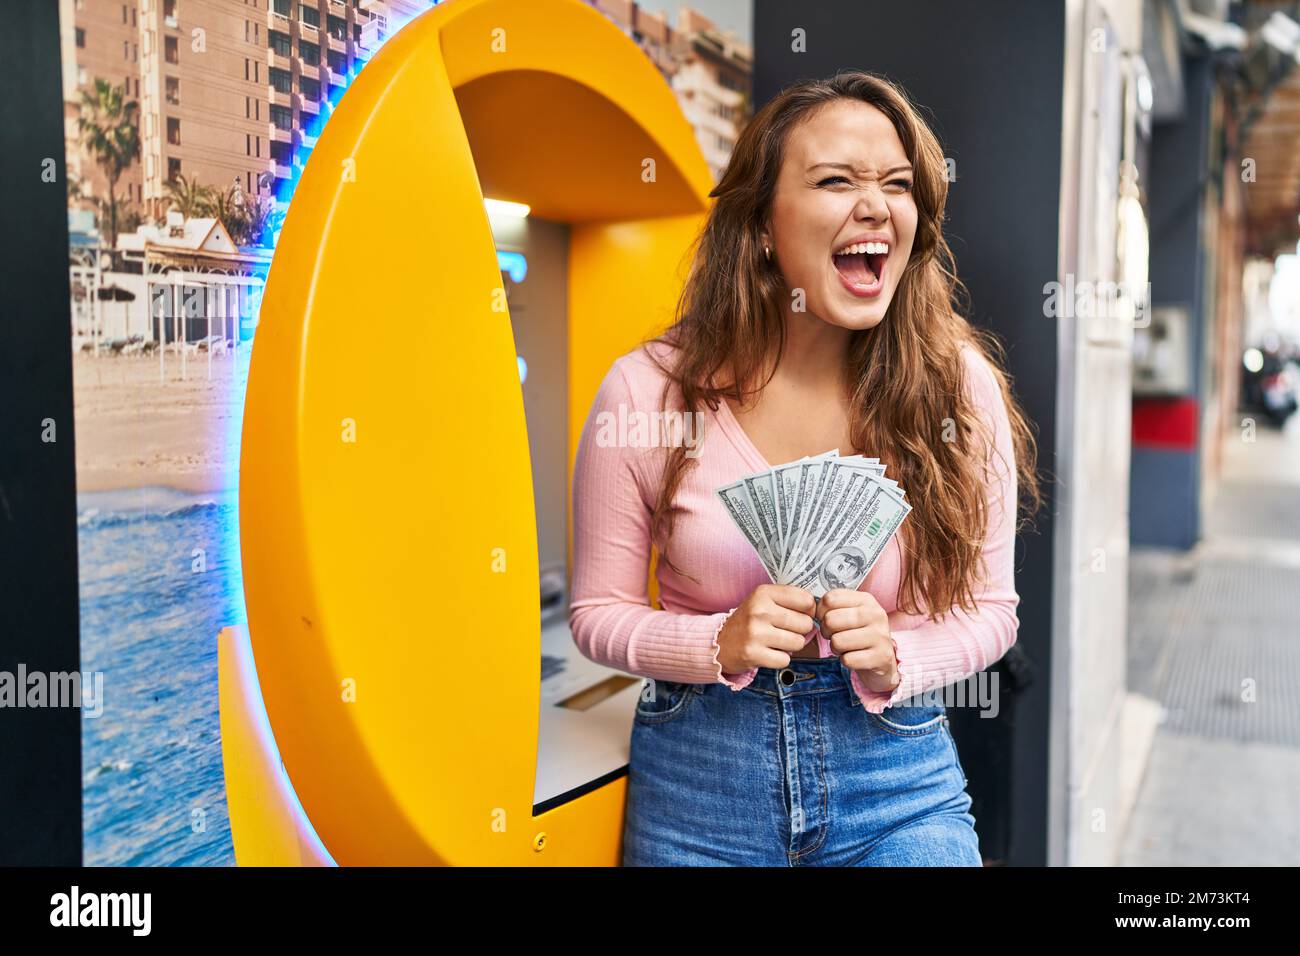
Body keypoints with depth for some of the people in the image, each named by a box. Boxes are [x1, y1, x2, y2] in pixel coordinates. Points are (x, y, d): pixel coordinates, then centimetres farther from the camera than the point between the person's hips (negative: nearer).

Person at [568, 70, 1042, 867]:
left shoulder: (959, 385, -8)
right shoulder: (646, 391, -11)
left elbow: (990, 607, 0)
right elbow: (598, 609, -3)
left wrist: (894, 659, -19)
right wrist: (720, 643, -21)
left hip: (898, 776, 0)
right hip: (697, 779, 0)